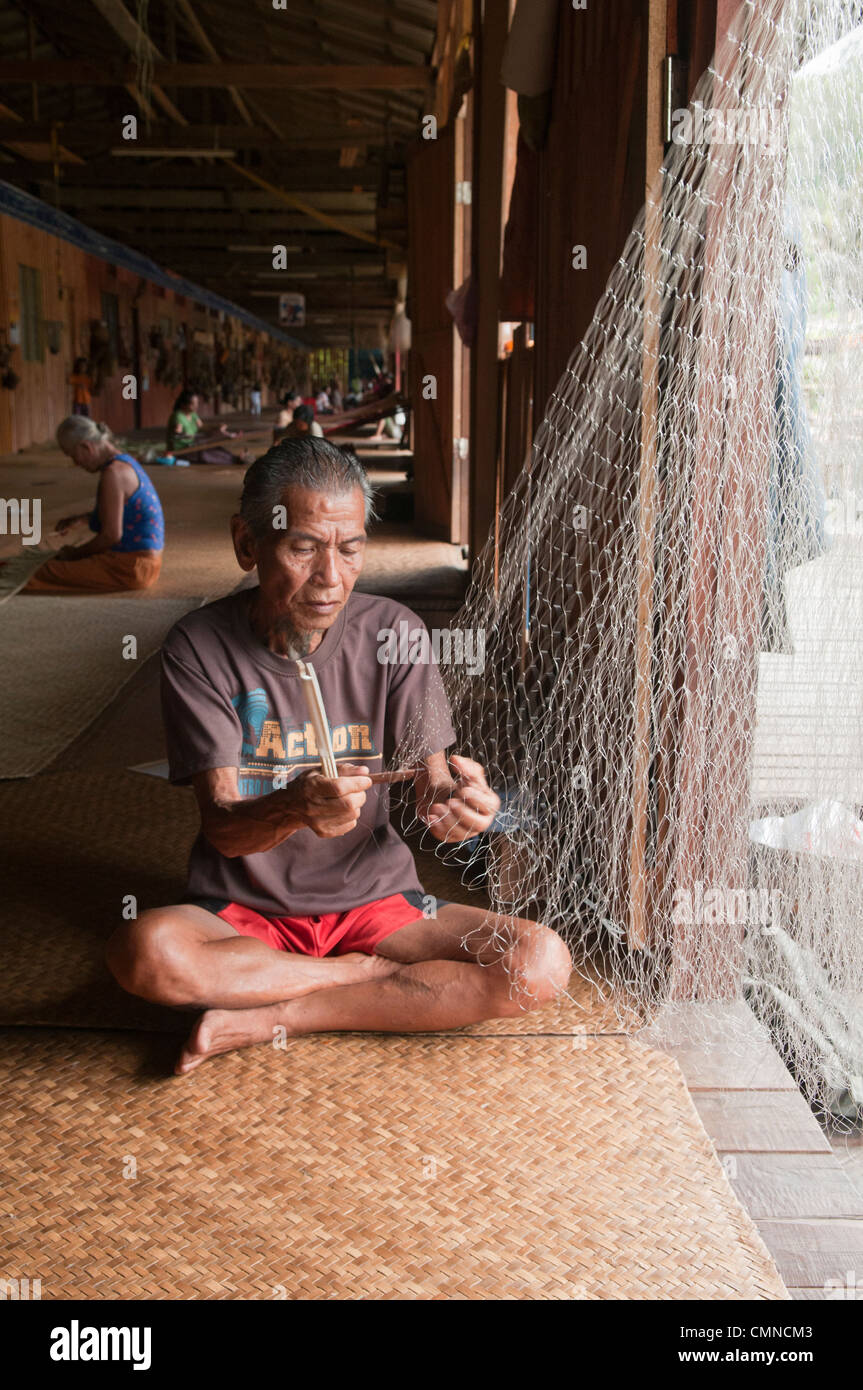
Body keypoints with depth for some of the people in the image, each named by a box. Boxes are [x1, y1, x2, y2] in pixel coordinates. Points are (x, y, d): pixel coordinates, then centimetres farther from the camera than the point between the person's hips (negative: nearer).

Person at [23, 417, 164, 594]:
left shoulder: (112, 473, -19)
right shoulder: (125, 461, 12)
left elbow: (111, 534, -20)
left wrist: (76, 553, -5)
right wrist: (81, 518, 23)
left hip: (128, 568, -10)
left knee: (45, 574, -10)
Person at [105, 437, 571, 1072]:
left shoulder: (393, 632, -4)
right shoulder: (199, 646, -9)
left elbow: (430, 782, -4)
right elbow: (223, 825, -14)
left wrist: (452, 803, -30)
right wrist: (296, 808, -38)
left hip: (374, 901, 2)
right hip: (243, 913, -1)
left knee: (541, 962, -21)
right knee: (146, 951, -34)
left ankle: (274, 1017, -13)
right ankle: (375, 977, -10)